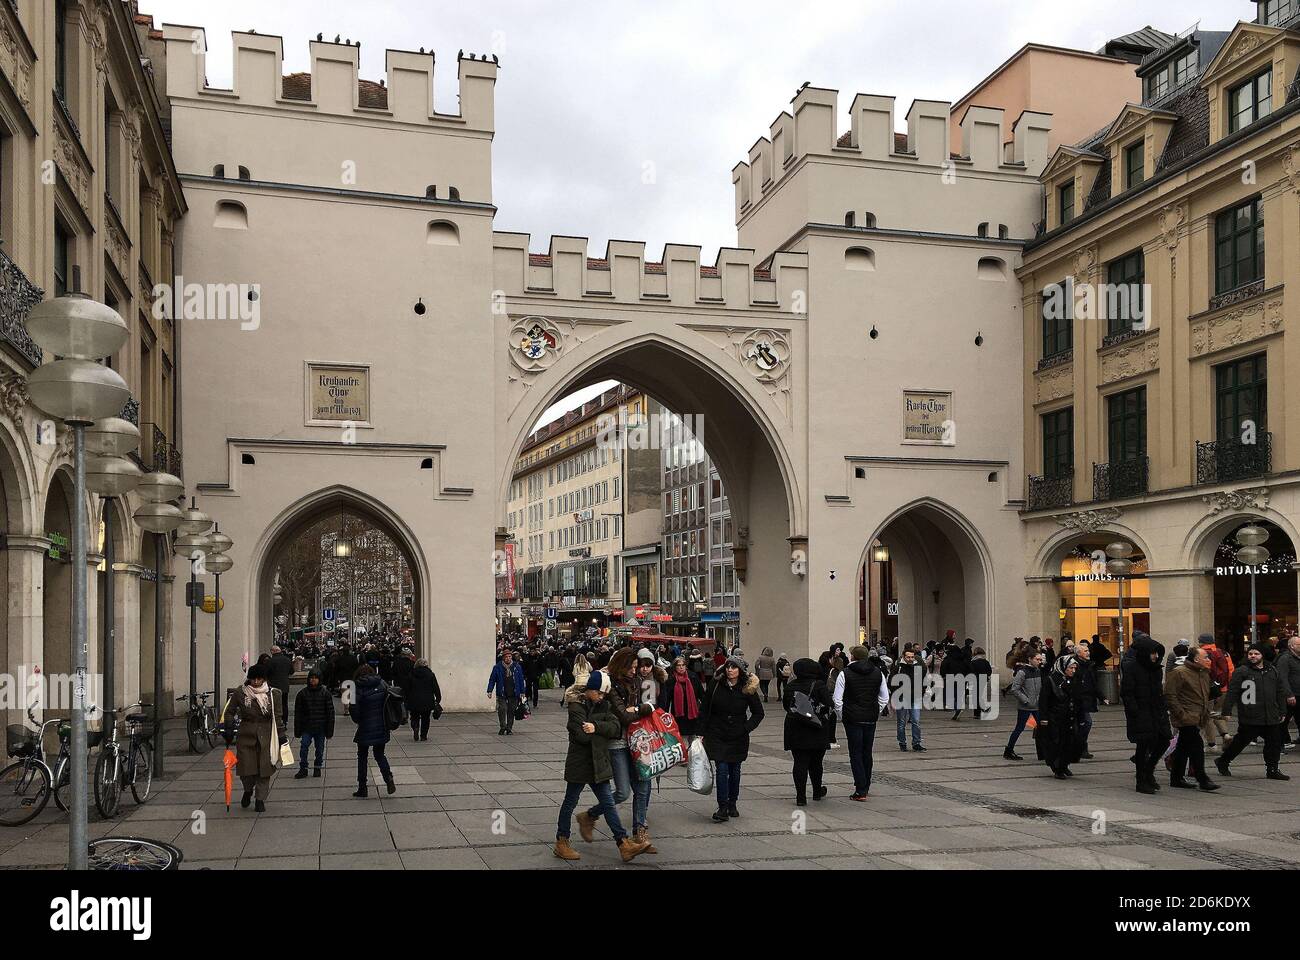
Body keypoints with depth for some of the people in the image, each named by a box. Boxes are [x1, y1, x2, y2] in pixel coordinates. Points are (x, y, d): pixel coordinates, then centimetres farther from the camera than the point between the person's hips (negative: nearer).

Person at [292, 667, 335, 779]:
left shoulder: (325, 693, -1)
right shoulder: (302, 693, 1)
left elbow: (330, 712, 1)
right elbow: (297, 713, 4)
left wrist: (329, 731, -2)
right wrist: (297, 731, 1)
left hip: (321, 728, 0)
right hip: (306, 728, 0)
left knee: (320, 749, 9)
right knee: (303, 747, -10)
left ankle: (318, 767, 25)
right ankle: (303, 769, 0)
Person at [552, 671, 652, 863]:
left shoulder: (604, 705, 6)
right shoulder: (576, 706, -13)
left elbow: (616, 728, -8)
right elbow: (582, 735, -23)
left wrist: (596, 727, -23)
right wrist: (603, 730, -10)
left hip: (598, 763, 6)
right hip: (579, 762, -6)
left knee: (608, 803, 6)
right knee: (570, 802, 8)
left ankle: (624, 844, 4)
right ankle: (561, 843, 21)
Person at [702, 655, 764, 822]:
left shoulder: (748, 689, -5)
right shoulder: (716, 685, -5)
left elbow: (758, 713, 4)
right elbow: (705, 709, 2)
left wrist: (746, 728, -8)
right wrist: (703, 732, 0)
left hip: (738, 737, 1)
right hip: (717, 735, -1)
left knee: (735, 771, 12)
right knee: (722, 770, -10)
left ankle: (732, 804, 28)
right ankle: (723, 808, -8)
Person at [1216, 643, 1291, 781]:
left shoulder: (1273, 671, 11)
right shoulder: (1241, 672, -6)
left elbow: (1281, 693, 18)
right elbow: (1231, 693, -9)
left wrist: (1282, 712, 16)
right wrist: (1227, 711, -13)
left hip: (1272, 718, 5)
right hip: (1249, 719, -5)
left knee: (1274, 744, 7)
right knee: (1240, 742, 3)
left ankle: (1273, 769, 19)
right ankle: (1222, 762, 19)